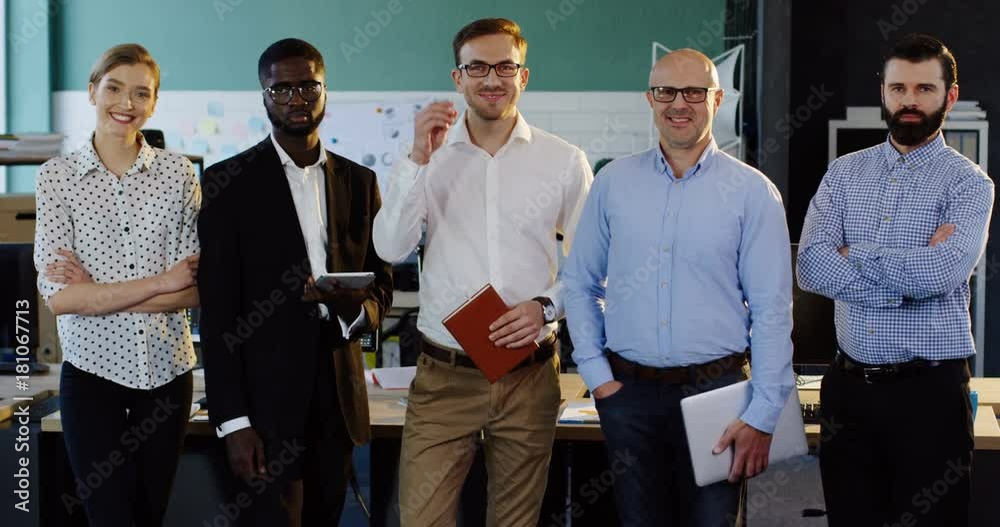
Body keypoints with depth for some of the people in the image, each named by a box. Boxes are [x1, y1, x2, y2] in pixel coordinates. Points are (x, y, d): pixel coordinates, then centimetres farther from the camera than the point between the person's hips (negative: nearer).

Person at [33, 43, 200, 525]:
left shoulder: (179, 173, 1)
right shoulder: (57, 174, -3)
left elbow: (195, 289, -5)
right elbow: (57, 296, -12)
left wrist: (97, 292, -13)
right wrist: (160, 282, -13)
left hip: (167, 372, 2)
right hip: (92, 371, -2)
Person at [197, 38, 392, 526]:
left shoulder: (359, 182, 11)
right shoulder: (229, 181, -2)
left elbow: (381, 285, 15)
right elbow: (217, 309, -6)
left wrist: (356, 307, -11)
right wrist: (232, 421, -13)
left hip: (338, 395, 4)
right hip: (266, 396, -4)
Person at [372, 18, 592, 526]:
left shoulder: (565, 160, 1)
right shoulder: (428, 154, 2)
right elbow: (391, 247, -8)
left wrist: (548, 305, -12)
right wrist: (418, 159, -16)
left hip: (530, 374, 1)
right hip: (444, 374, 0)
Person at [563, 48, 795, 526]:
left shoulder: (752, 192, -3)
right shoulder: (614, 181, 4)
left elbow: (772, 311, -5)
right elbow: (580, 283, 10)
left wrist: (763, 417, -9)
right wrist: (596, 374, 1)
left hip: (714, 391, -2)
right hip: (627, 392, 2)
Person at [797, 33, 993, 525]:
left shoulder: (968, 182, -2)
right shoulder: (844, 172, 7)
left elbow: (943, 270, -21)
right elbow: (811, 267, -7)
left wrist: (854, 253, -9)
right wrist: (911, 271, -14)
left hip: (929, 390, -3)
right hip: (847, 386, 3)